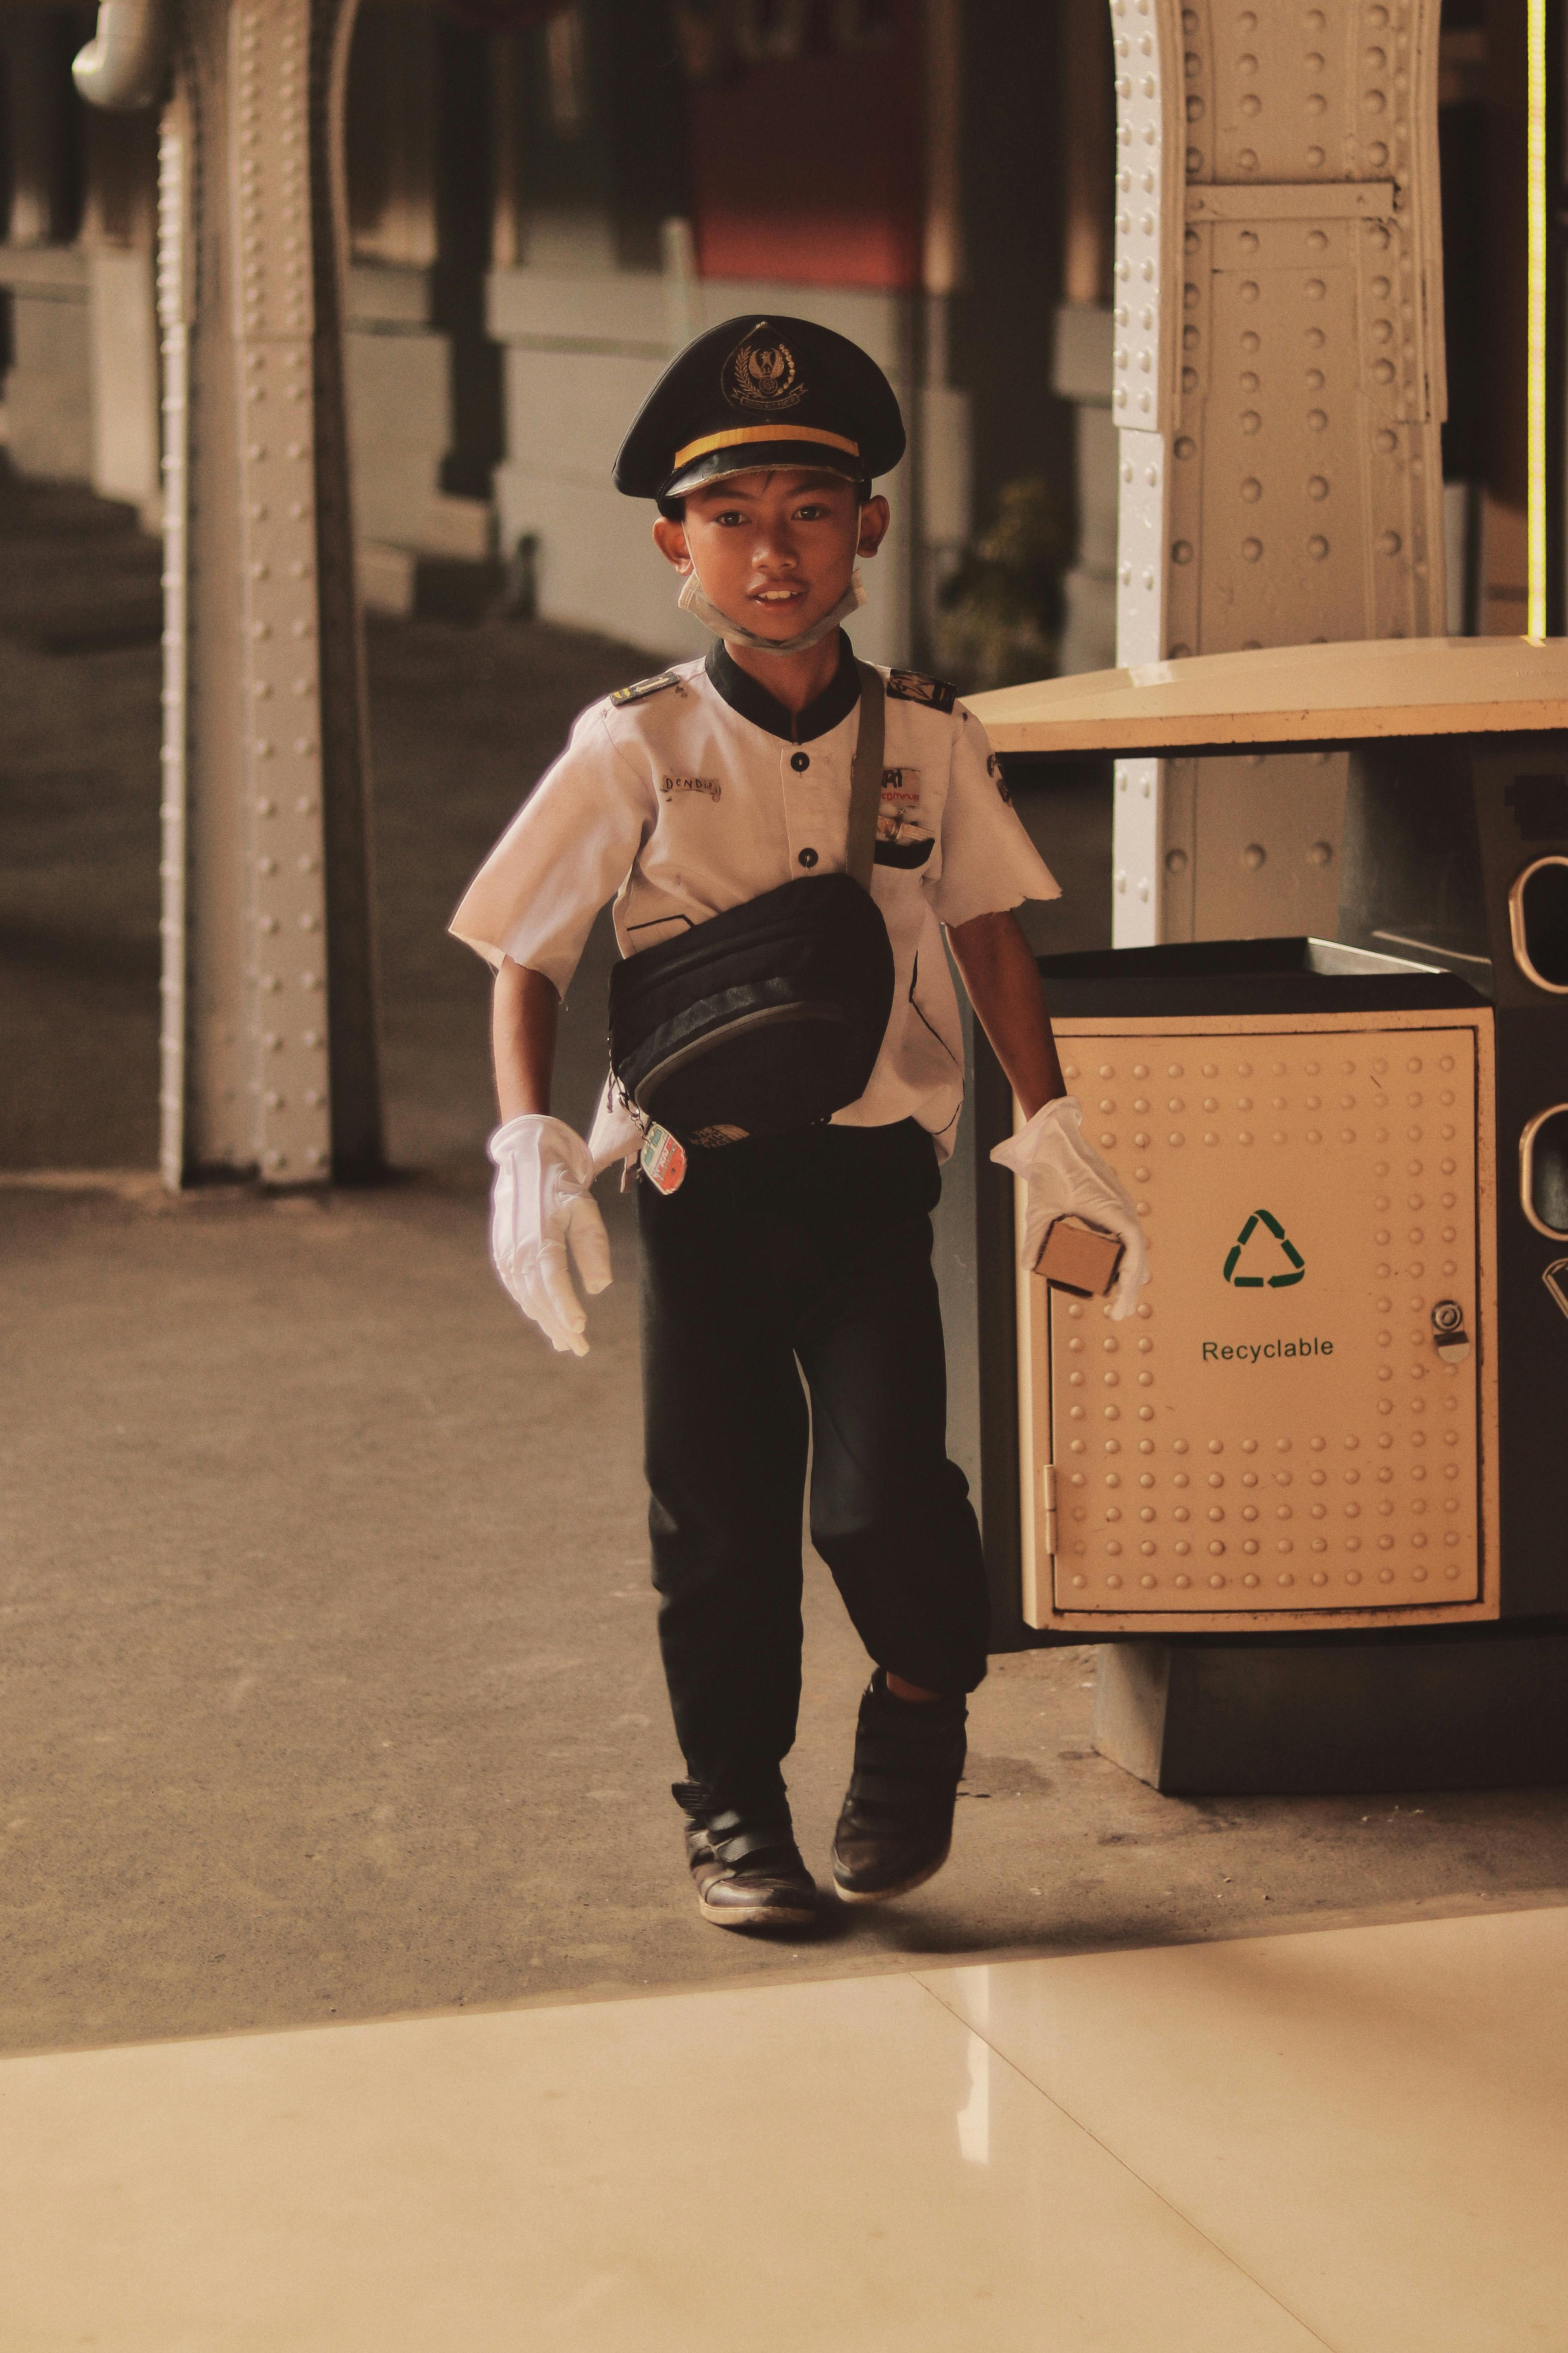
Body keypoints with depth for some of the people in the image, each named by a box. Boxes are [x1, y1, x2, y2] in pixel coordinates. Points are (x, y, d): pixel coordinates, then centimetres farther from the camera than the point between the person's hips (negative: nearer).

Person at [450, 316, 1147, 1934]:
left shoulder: (927, 740, 0)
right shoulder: (634, 752, -6)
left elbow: (986, 932, 11)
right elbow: (526, 963, -1)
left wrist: (1050, 1128, 4)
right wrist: (528, 1144, -14)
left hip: (873, 1174, 0)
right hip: (701, 1180, 0)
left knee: (883, 1495, -12)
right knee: (717, 1510, 6)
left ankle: (918, 1713, 18)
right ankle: (733, 1804, 25)